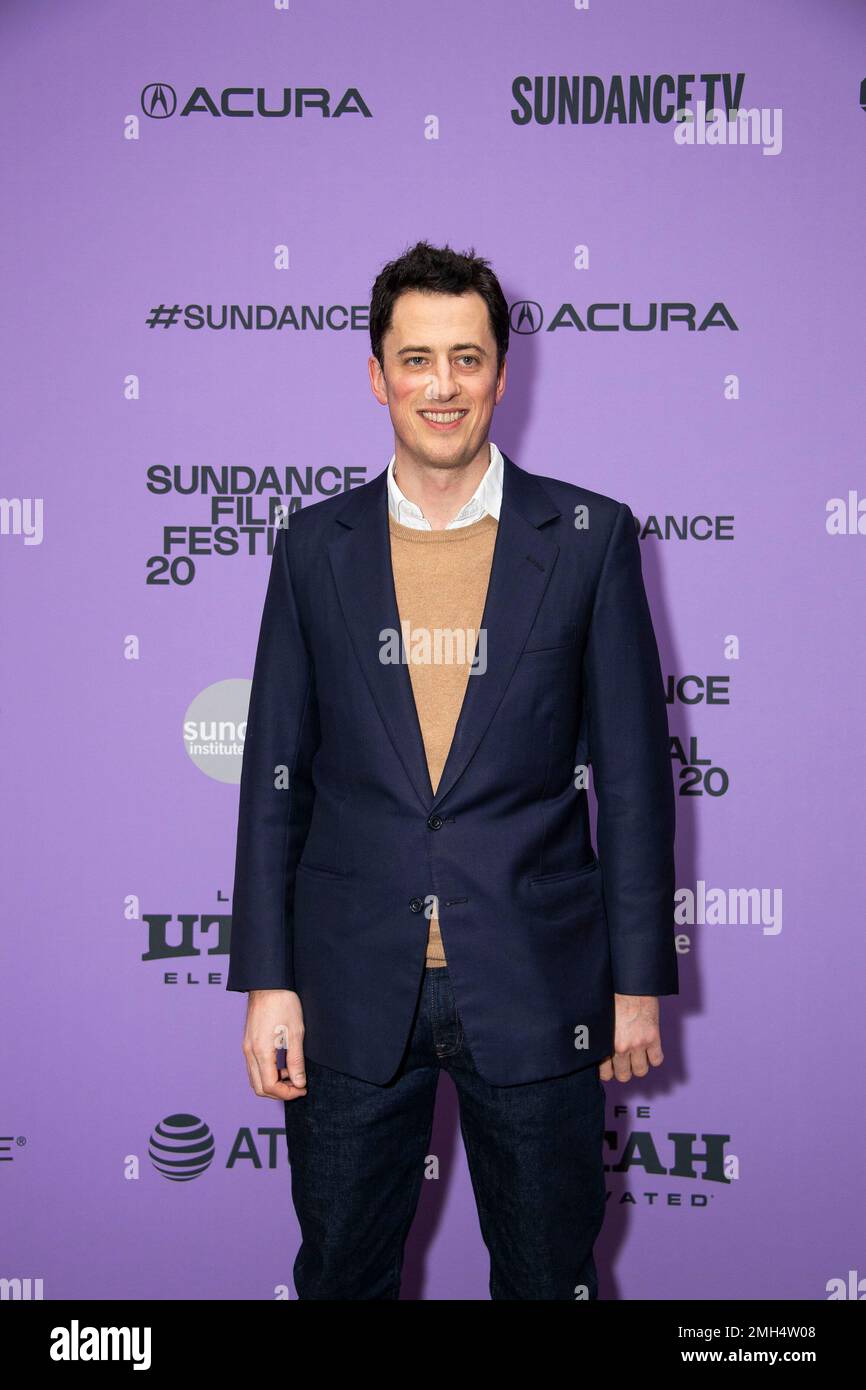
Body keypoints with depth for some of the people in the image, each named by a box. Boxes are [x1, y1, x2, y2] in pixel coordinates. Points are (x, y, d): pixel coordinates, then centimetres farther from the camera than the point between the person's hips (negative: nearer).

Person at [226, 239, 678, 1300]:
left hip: (537, 987, -1)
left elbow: (632, 771, 0)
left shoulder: (588, 536, -1)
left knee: (550, 1274, 14)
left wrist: (639, 978, -2)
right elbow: (275, 775, 5)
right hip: (351, 990, 1)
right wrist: (267, 981, 0)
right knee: (341, 1273, 15)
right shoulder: (316, 546, 4)